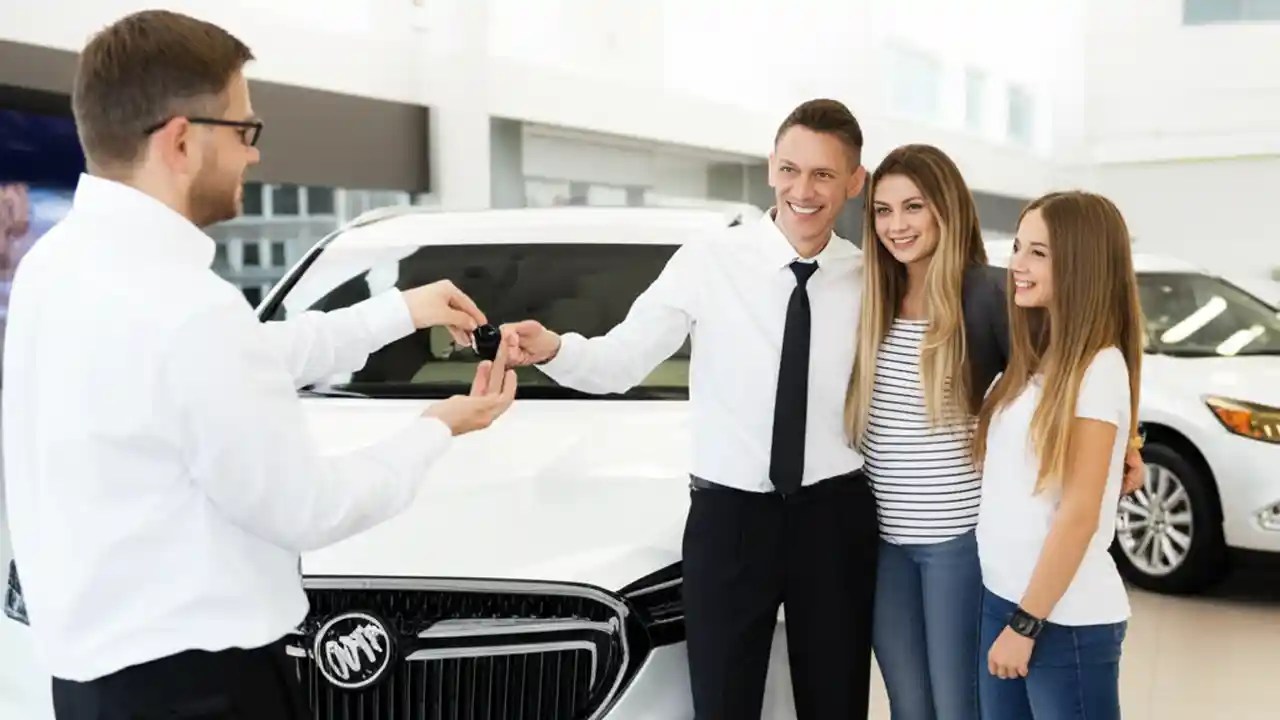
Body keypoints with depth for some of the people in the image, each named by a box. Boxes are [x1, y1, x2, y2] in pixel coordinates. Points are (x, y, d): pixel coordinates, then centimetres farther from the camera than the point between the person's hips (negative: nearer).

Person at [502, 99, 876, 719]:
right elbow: (621, 360, -12)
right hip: (729, 515, -2)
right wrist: (552, 349, -28)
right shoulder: (708, 260, -7)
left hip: (836, 518, 2)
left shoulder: (870, 278, 1)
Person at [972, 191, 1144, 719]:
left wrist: (1027, 624, -14)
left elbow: (1079, 513, -16)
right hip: (1001, 598, 7)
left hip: (1066, 619, -7)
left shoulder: (1099, 368, -14)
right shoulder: (1032, 361, 9)